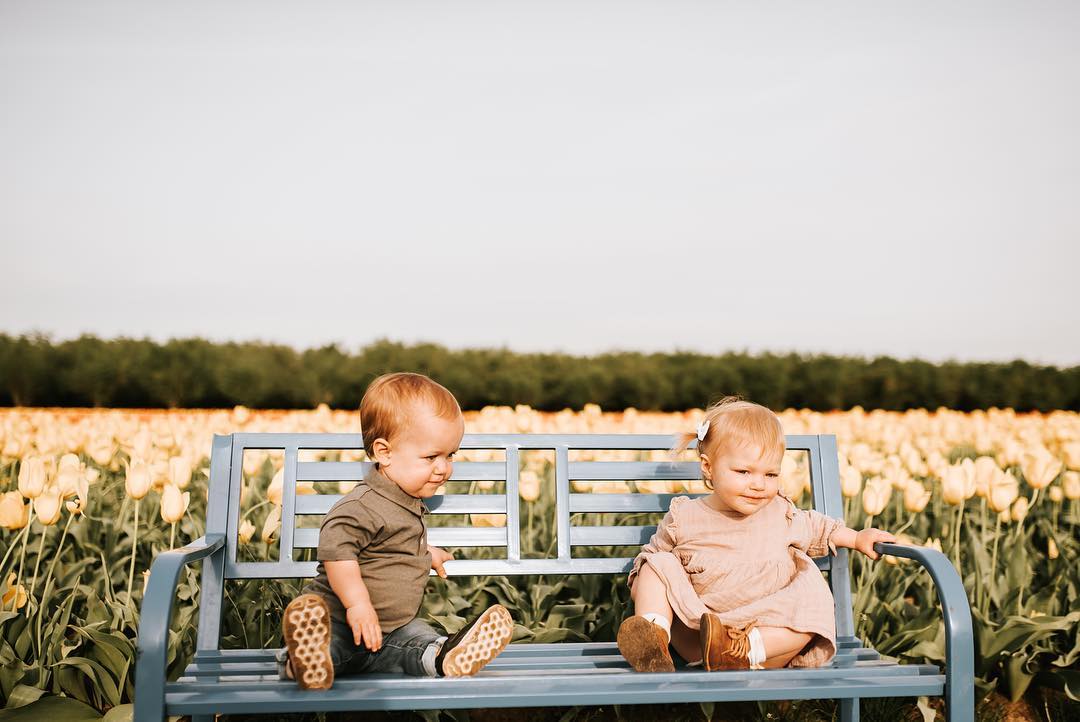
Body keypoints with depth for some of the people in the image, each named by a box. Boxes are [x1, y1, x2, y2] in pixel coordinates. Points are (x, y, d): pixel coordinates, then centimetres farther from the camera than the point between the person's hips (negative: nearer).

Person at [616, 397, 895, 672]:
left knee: (814, 605, -26)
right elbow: (651, 554, 14)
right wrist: (641, 584, -3)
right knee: (658, 566, -16)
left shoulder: (782, 514, 9)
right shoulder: (684, 518, 2)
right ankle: (655, 637, -39)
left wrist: (857, 538, 26)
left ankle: (747, 651, -42)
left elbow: (816, 529, 30)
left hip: (766, 631, 1)